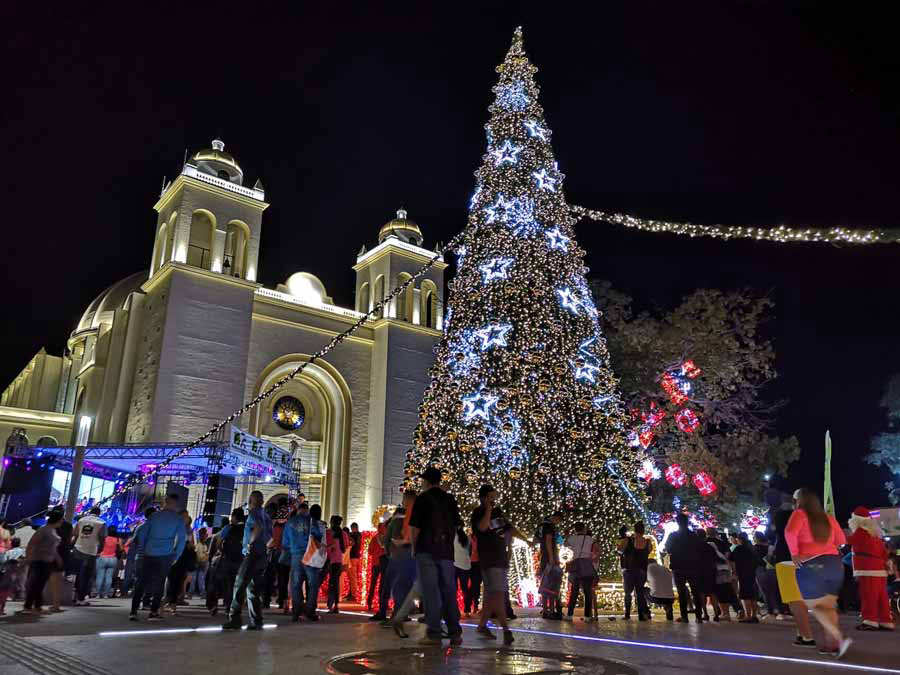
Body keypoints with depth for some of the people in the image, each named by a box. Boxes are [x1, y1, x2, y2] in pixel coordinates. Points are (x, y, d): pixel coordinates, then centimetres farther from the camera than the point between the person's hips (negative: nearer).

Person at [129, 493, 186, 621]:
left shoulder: (155, 516, 7)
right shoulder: (178, 519, 0)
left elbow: (142, 533, 7)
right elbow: (182, 538, -4)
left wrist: (142, 550, 14)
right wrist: (176, 556, 3)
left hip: (148, 555, 2)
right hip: (165, 556, -2)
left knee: (141, 582, 9)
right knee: (159, 584, 5)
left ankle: (133, 611, 6)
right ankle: (153, 613, 2)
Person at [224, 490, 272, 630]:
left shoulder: (254, 513, -7)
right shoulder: (266, 515, 18)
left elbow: (258, 527, -26)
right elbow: (270, 536, 22)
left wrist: (250, 543, -17)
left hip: (252, 554, -8)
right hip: (262, 555, 8)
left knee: (240, 586, -4)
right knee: (254, 589, 11)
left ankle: (234, 619, -5)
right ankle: (256, 621, 10)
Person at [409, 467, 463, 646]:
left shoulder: (422, 499, -4)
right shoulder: (450, 499, 11)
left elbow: (414, 527, -8)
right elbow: (456, 526, 15)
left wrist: (414, 547, 4)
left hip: (427, 551, -5)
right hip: (446, 551, 5)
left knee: (430, 591, -2)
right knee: (449, 591, 8)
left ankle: (434, 633, -3)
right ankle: (455, 633, 8)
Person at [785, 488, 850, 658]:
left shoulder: (799, 514, -3)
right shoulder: (828, 518, 12)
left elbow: (790, 532, -20)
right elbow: (841, 540, 18)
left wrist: (794, 553, -10)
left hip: (810, 564, -6)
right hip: (834, 562, 6)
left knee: (815, 607, 3)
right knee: (829, 606, 14)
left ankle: (840, 638, -12)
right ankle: (831, 644, 13)